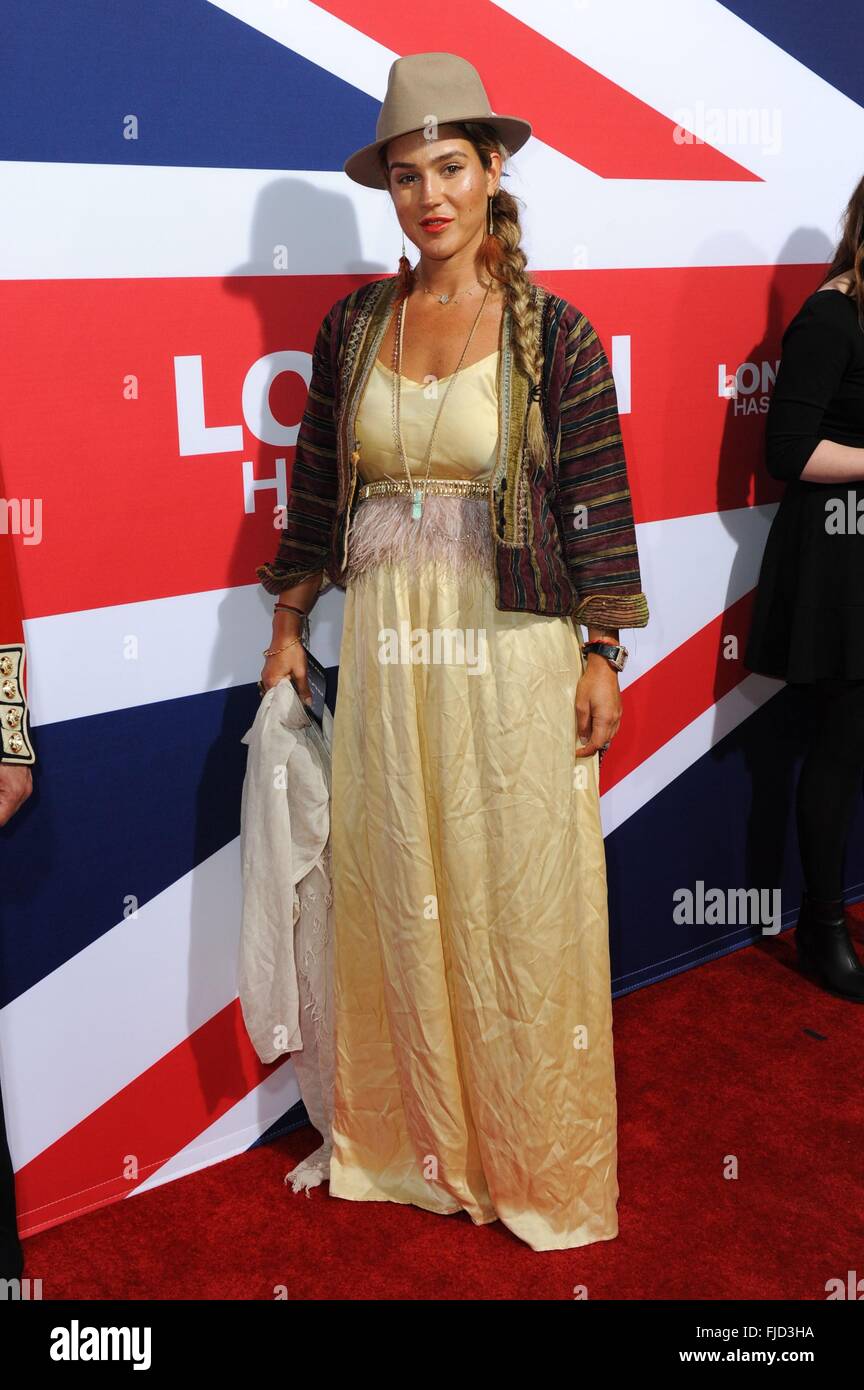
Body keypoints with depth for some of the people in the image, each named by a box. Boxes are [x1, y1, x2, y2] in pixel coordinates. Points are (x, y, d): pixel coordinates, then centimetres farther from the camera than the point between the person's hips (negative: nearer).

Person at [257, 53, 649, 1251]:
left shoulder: (553, 332, -4)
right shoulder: (353, 327, 6)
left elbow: (597, 504, -4)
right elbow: (317, 488, 12)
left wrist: (601, 660, -6)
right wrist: (288, 626, 12)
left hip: (512, 650, -3)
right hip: (383, 646, 3)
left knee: (518, 902, 5)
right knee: (394, 894, 11)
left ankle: (535, 1157, 27)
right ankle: (416, 1138, 32)